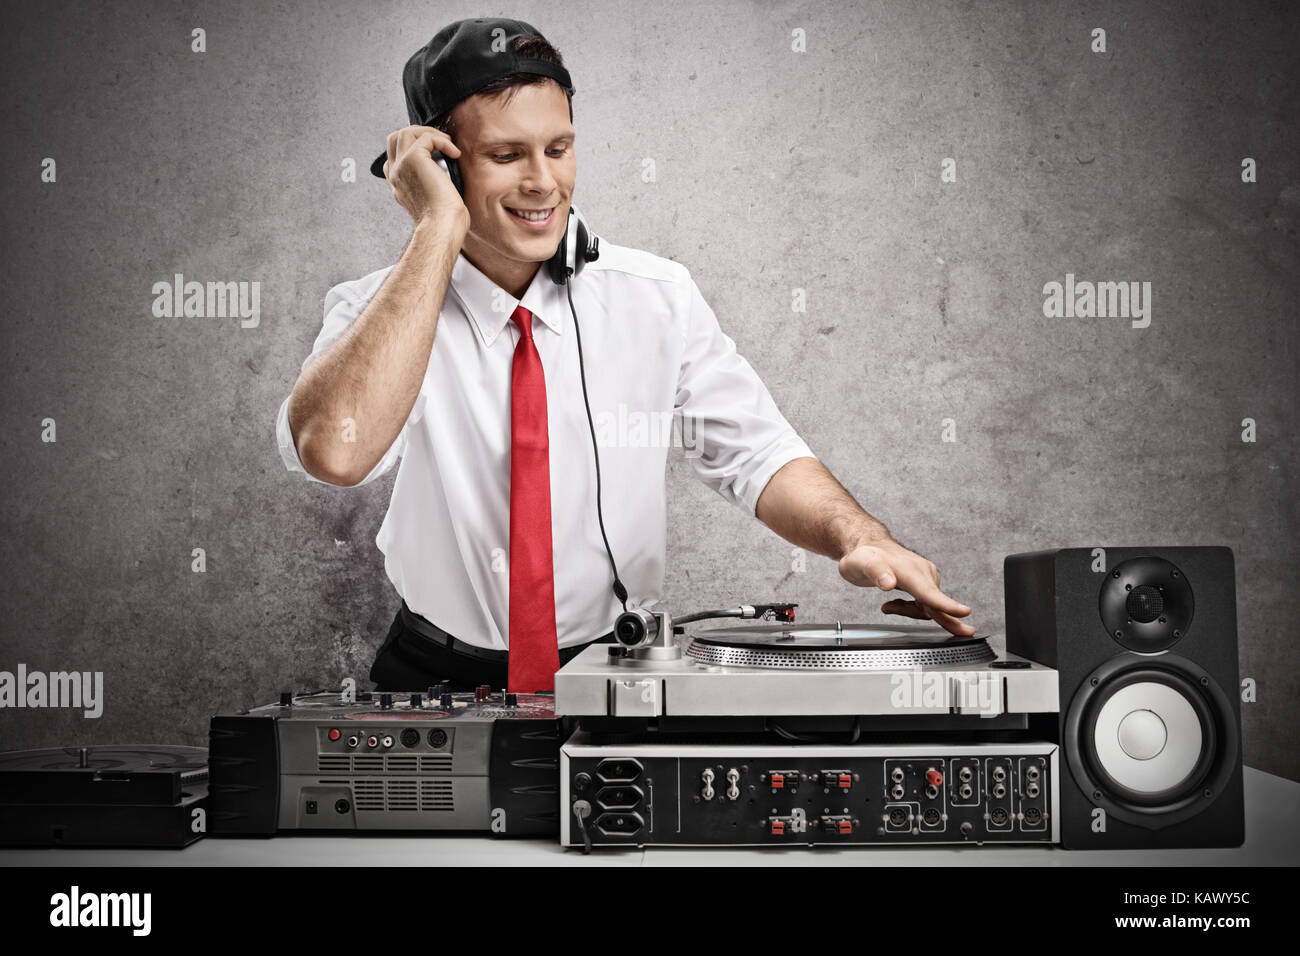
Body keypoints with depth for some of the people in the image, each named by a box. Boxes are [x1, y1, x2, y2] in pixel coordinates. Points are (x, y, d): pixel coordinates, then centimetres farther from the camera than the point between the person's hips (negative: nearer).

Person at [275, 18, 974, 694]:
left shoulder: (659, 299, -3)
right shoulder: (376, 313, -9)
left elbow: (757, 454, -1)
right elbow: (335, 451, -30)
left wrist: (859, 539, -23)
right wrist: (440, 228, -25)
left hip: (619, 673, 1)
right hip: (438, 680, 0)